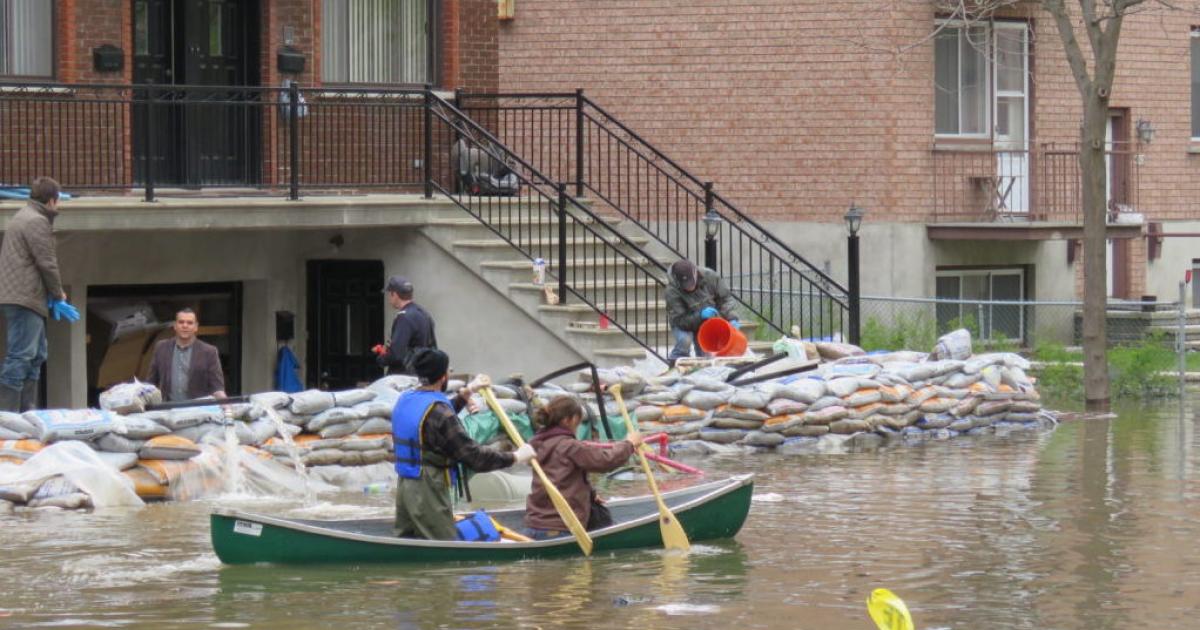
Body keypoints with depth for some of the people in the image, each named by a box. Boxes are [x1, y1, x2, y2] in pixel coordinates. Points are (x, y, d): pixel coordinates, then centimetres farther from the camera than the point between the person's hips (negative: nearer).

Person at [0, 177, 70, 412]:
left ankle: (27, 411, 18)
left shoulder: (22, 217, 22)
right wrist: (58, 294, 1)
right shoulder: (38, 222, -12)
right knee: (21, 356, -12)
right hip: (25, 299, -11)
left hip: (21, 298, 11)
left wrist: (54, 294, 14)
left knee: (36, 356, 16)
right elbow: (47, 263, -13)